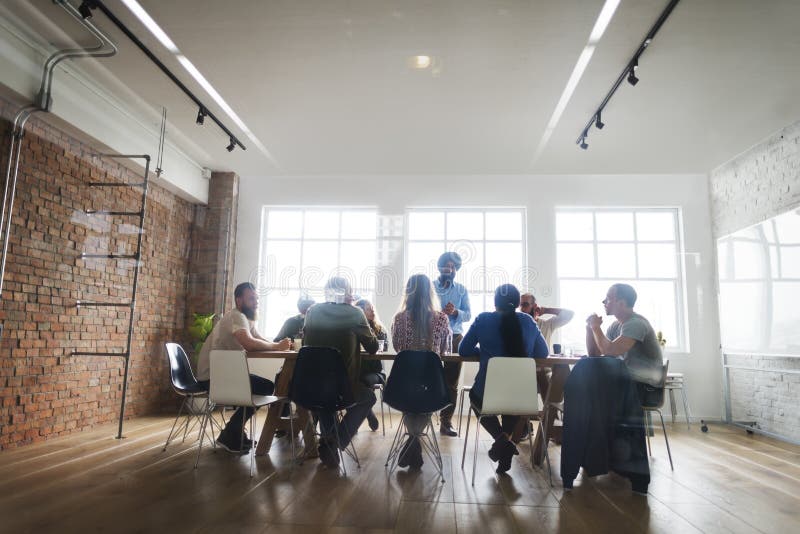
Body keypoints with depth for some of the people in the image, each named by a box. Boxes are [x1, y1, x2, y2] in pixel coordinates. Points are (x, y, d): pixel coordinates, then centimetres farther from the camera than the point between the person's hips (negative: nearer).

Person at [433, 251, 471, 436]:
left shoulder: (462, 290, 11)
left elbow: (468, 315, 3)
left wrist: (455, 312, -18)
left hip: (455, 339, 2)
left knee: (451, 383, 3)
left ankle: (446, 422, 10)